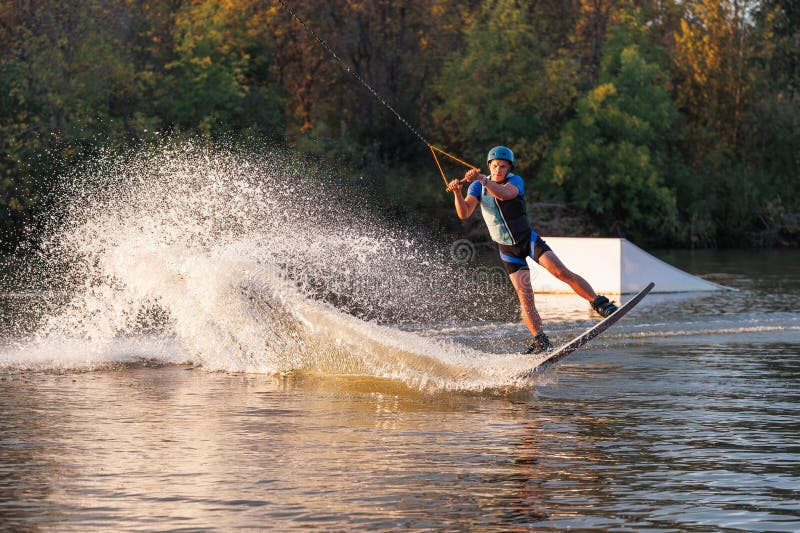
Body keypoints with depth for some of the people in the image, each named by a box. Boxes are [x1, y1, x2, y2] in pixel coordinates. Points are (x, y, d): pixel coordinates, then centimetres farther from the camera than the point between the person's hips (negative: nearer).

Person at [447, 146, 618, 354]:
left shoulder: (515, 181, -11)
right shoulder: (477, 187, -4)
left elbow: (504, 194, -34)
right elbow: (464, 213, -18)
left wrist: (481, 179, -48)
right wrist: (457, 192, -36)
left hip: (529, 239, -1)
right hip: (508, 249, 1)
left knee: (562, 272, -16)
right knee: (524, 296, -11)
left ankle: (601, 305, -11)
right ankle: (540, 342, -8)